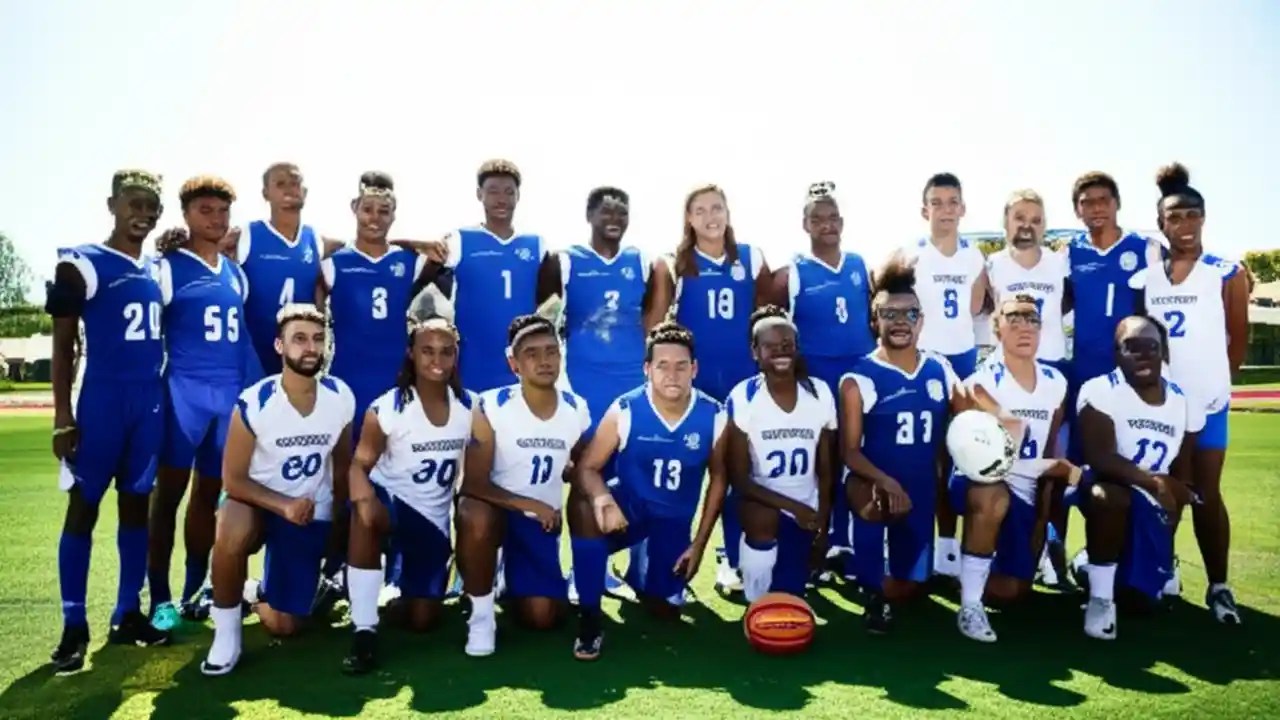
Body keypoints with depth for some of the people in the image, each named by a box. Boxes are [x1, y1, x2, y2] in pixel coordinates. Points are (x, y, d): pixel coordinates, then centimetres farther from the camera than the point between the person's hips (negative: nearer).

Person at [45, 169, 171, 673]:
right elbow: (63, 347, -5)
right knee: (84, 507, 1)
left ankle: (128, 614, 18)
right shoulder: (81, 265, -5)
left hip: (152, 401, 6)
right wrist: (63, 417, -10)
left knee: (136, 504, 10)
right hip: (102, 400, -6)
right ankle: (73, 627, 8)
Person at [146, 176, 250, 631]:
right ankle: (160, 599, 7)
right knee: (170, 490, -1)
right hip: (185, 390, -5)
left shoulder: (236, 274, 15)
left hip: (233, 392, 5)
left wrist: (249, 388, 17)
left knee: (210, 492, 11)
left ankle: (194, 592, 22)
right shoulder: (166, 268, -1)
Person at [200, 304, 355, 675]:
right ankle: (226, 634, -15)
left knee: (284, 626, 4)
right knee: (232, 533, -40)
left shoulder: (342, 398, -11)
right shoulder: (253, 404, -21)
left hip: (311, 516, 3)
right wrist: (284, 505, -29)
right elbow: (233, 480, -15)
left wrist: (339, 516, 5)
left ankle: (258, 592, 41)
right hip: (256, 502, -2)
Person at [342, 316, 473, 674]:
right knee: (366, 514, -42)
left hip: (434, 518, 3)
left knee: (423, 622, 2)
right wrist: (364, 496, -40)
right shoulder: (387, 409, -15)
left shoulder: (469, 408, -4)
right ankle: (364, 631, -28)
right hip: (390, 501, -3)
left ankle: (406, 580, 39)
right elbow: (361, 464, -18)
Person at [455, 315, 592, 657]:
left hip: (543, 519, 3)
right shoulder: (490, 407, -18)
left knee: (543, 618, -3)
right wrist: (529, 505, -28)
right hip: (495, 509, -3)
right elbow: (473, 483, -19)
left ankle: (513, 574, 32)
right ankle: (481, 614, -14)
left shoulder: (576, 410, -7)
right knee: (475, 518, -40)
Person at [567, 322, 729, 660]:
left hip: (673, 519, 3)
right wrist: (602, 499, -43)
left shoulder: (714, 417, -14)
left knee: (666, 610, 4)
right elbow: (587, 468, -19)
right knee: (583, 504, -37)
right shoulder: (624, 410, -20)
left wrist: (699, 544, -3)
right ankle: (588, 617, -22)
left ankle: (642, 567, 41)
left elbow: (718, 479, -1)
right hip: (629, 506, -2)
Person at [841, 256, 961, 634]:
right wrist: (884, 482, -29)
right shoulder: (858, 380, -10)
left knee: (911, 585, 9)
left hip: (922, 490, 3)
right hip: (873, 486, -3)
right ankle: (873, 589, -2)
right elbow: (850, 450, -13)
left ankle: (885, 590, 47)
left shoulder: (941, 370, 2)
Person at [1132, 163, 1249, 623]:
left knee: (1206, 494, 1)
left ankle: (1219, 586, 12)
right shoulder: (1145, 275, 5)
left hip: (1206, 401, -2)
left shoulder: (1227, 274, -3)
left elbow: (1239, 338, 2)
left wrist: (1216, 381, 3)